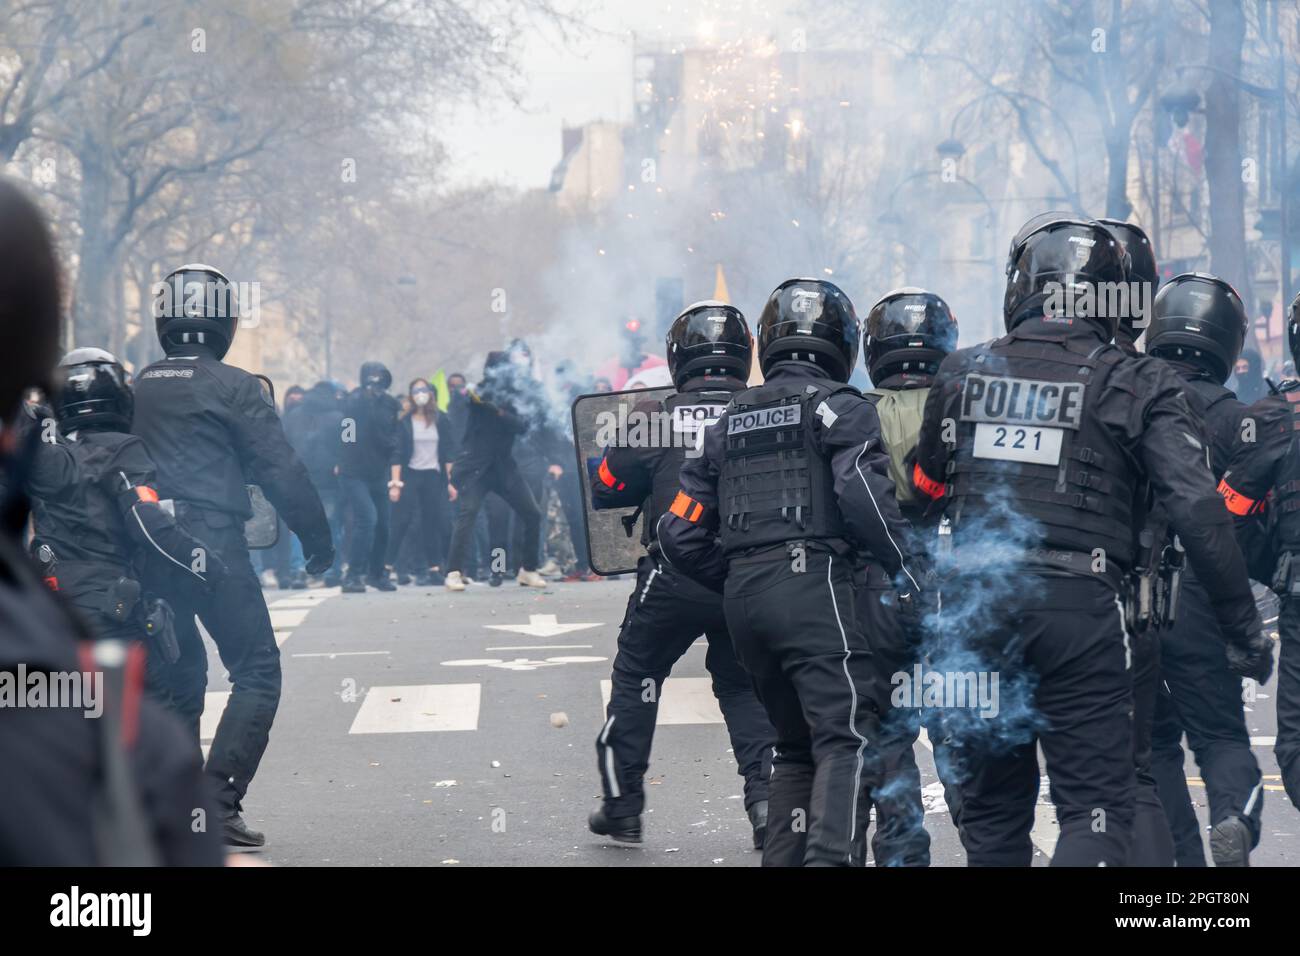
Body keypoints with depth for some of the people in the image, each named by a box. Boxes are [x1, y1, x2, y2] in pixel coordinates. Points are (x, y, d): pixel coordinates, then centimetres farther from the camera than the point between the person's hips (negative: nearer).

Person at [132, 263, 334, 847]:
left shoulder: (137, 391, 10)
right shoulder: (236, 388, -7)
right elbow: (280, 471, -8)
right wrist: (317, 539, 2)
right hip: (214, 545, -6)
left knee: (180, 674, 17)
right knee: (256, 672, 0)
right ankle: (218, 803, -11)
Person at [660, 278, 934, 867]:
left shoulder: (731, 421, 20)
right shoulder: (838, 407, 2)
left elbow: (681, 533, 17)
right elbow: (862, 493, -16)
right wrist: (910, 574, -10)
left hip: (741, 597, 7)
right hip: (813, 581, -7)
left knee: (795, 746, 17)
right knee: (849, 739, -13)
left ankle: (783, 858, 13)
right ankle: (832, 856, -30)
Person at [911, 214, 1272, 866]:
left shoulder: (961, 373, 8)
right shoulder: (1136, 385, -2)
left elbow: (928, 491, 17)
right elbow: (1198, 512, -7)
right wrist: (1242, 626, -2)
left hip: (973, 599, 3)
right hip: (1078, 607, -3)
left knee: (991, 809, 16)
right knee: (1095, 808, -1)